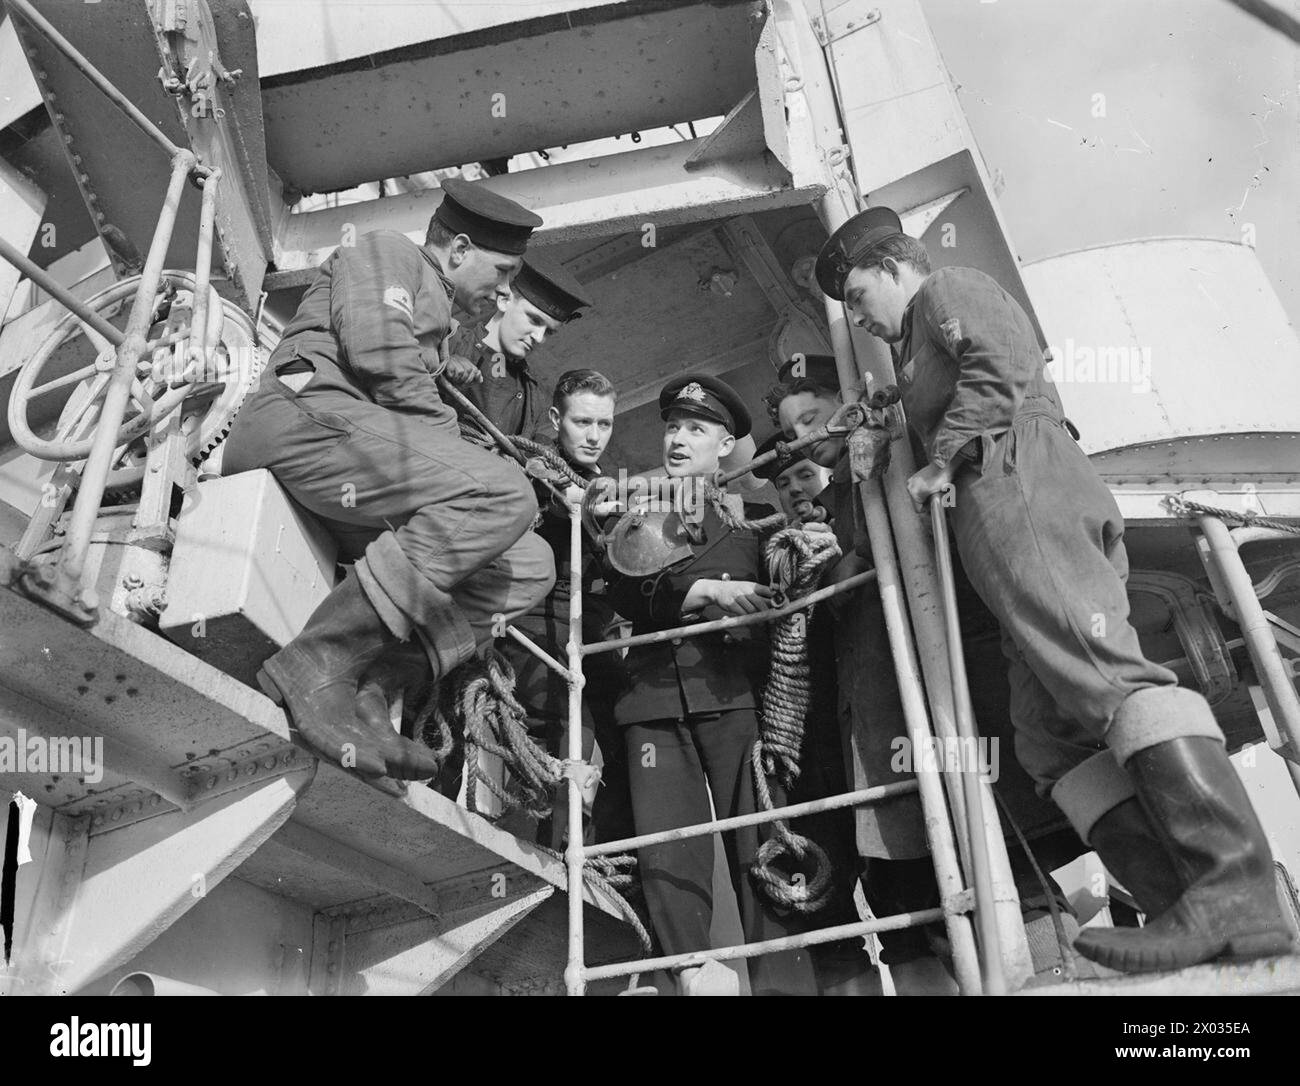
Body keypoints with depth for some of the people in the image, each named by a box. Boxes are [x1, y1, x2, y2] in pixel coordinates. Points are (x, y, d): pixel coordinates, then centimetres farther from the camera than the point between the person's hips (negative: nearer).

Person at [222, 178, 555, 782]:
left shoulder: (432, 315, 39)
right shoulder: (386, 253, 13)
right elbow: (381, 359, -8)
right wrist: (452, 446, -5)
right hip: (306, 414, -8)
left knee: (529, 567, -3)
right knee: (502, 495, -29)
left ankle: (371, 674, -20)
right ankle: (317, 665, -31)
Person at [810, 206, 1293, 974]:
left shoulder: (948, 289, 14)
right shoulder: (923, 350, 41)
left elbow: (1003, 363, -6)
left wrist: (941, 459, -4)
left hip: (1018, 478, -9)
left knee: (1098, 663, -27)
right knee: (1052, 736, -6)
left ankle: (1238, 892, -38)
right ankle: (1186, 906, -18)